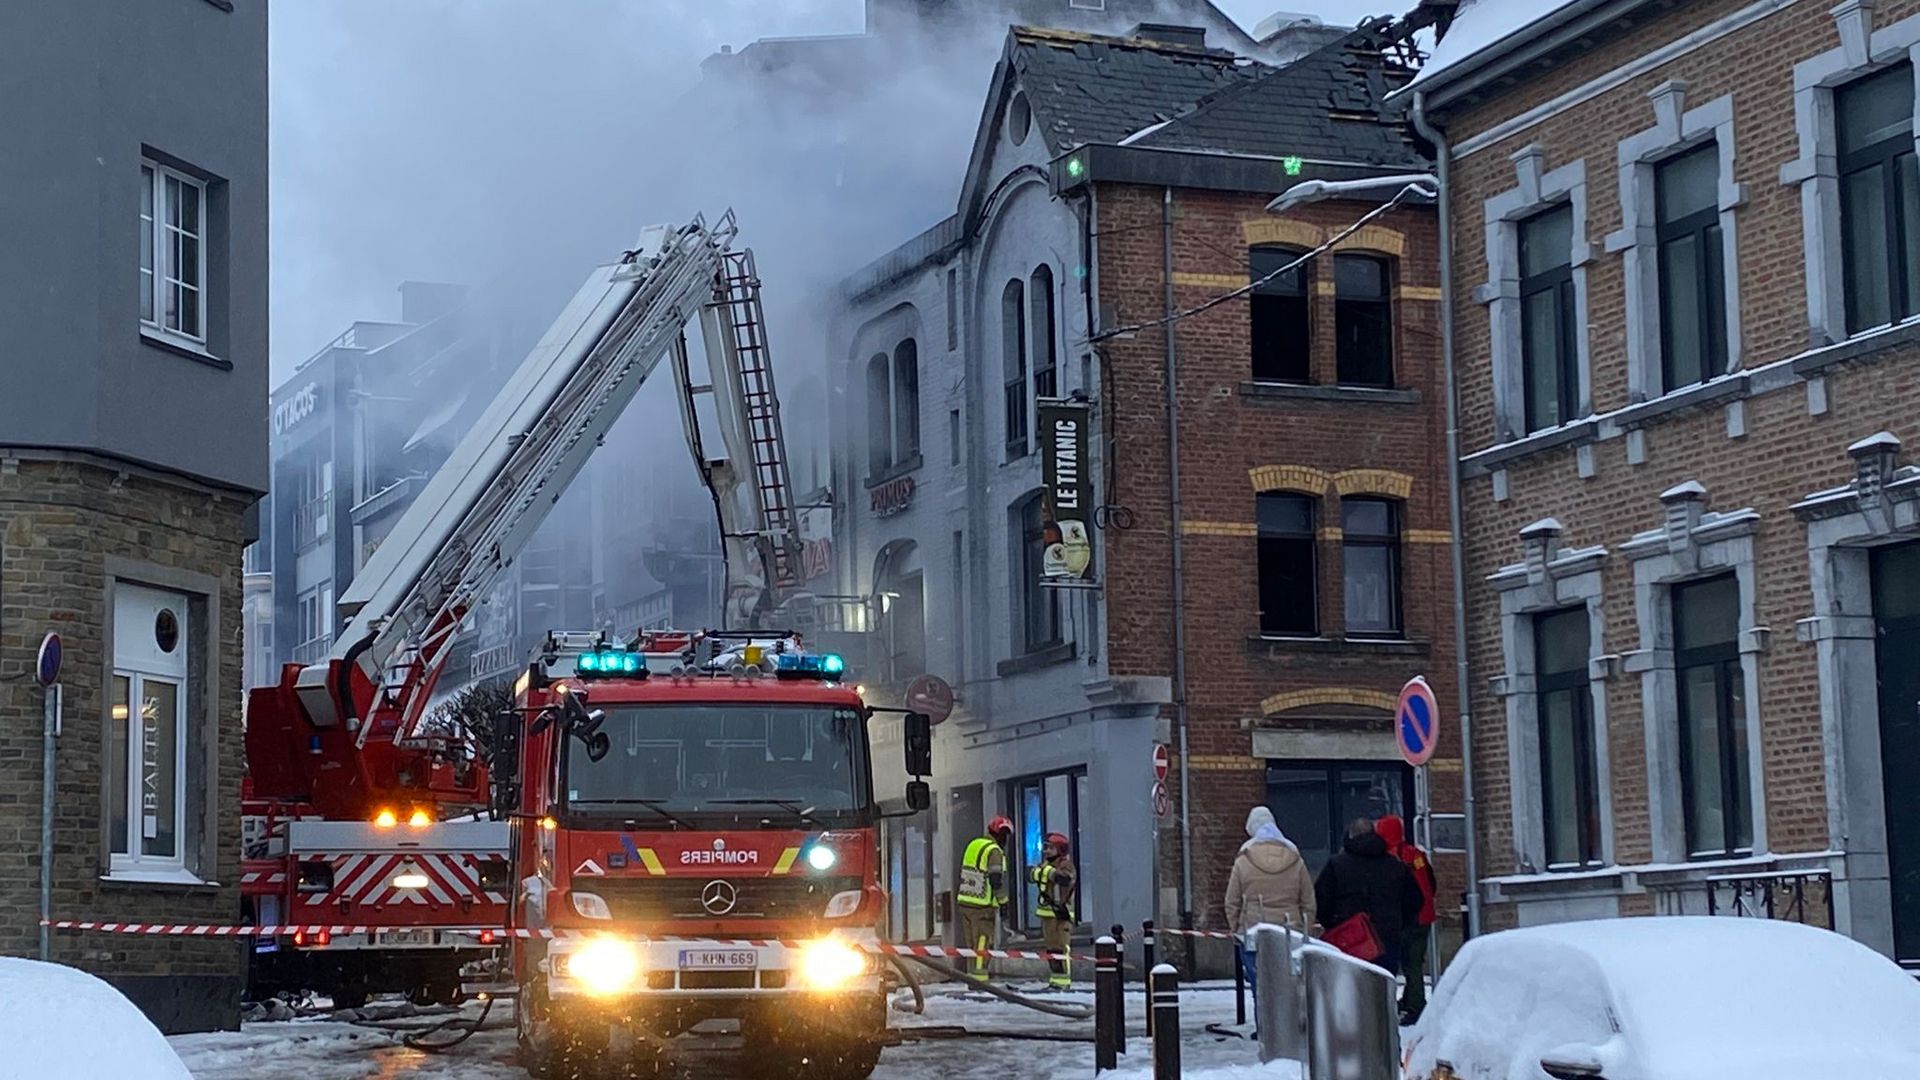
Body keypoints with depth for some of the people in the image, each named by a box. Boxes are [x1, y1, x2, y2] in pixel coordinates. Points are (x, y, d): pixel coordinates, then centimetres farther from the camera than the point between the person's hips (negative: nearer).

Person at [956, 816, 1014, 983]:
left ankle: (971, 974, 16)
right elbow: (997, 880, -18)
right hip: (983, 906, -8)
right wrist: (1003, 900, -4)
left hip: (964, 901, 8)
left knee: (971, 943, 13)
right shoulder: (994, 851, -13)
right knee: (982, 944, -4)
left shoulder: (973, 845, 13)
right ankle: (978, 977, -5)